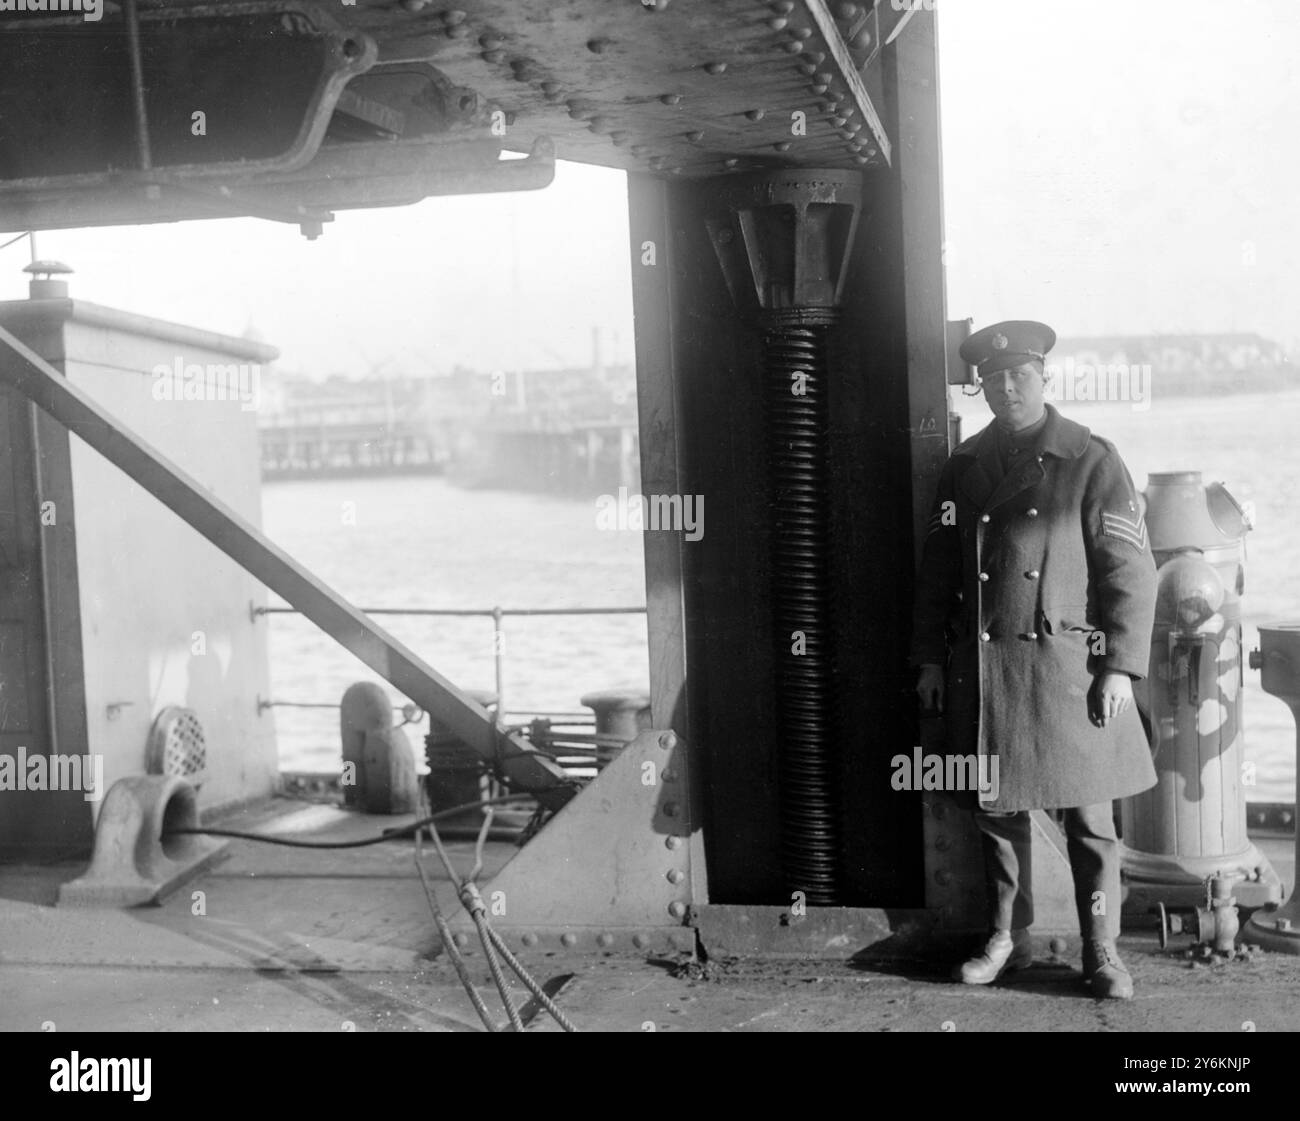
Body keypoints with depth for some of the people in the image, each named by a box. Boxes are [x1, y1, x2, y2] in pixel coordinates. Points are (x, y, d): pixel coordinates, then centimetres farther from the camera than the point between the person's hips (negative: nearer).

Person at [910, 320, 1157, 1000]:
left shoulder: (1092, 461, -3)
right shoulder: (964, 466, 8)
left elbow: (1131, 570, -4)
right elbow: (936, 568, 12)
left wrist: (1121, 666, -10)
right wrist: (930, 658, 8)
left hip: (1065, 665, -3)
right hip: (979, 667, 4)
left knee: (1087, 818, 4)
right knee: (994, 810, 12)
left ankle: (1101, 950, 18)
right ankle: (1007, 938, 27)